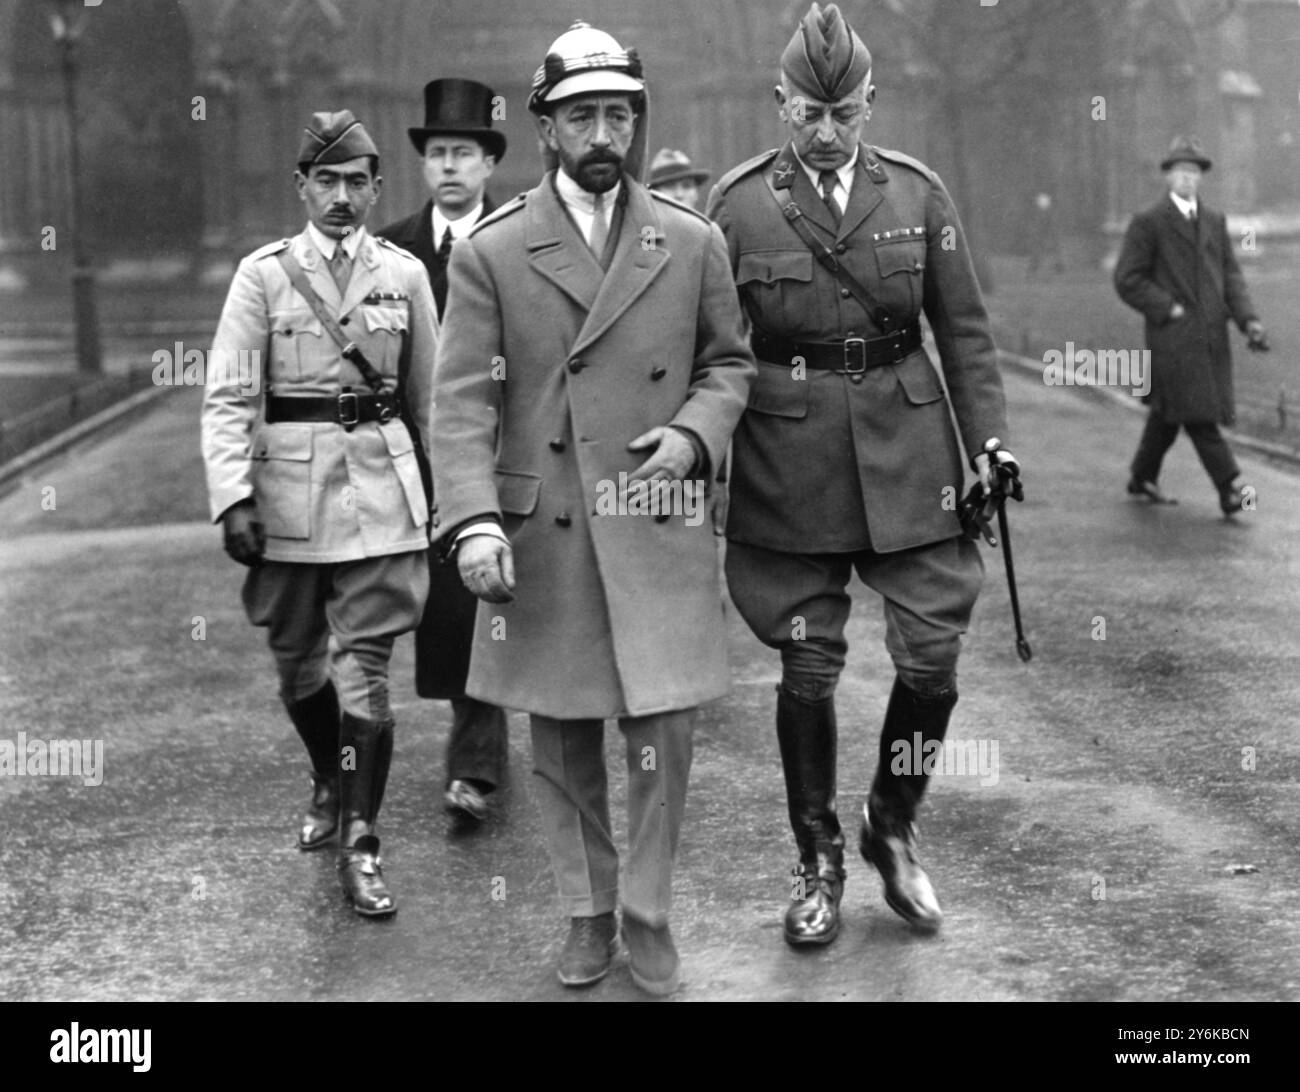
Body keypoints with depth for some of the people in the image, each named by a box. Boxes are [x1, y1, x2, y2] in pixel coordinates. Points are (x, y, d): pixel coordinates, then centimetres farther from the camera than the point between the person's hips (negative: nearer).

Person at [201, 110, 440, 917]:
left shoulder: (405, 274, 5)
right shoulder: (264, 273, 0)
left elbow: (431, 392, 11)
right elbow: (227, 397, -3)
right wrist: (234, 498, -13)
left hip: (381, 487, 0)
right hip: (288, 488, 0)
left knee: (363, 671, -5)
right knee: (299, 666, 13)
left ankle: (360, 844, 2)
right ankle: (330, 785, 39)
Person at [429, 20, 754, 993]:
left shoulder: (694, 243, 5)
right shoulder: (491, 253, -1)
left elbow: (729, 362, 13)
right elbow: (463, 400, -5)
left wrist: (693, 435, -7)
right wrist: (473, 521, -17)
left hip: (660, 531, 1)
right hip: (541, 538, 0)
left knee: (663, 729, -2)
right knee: (563, 741, 9)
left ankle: (650, 914, 18)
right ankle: (588, 912, 27)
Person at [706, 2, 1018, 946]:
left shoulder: (918, 192, 4)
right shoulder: (736, 204, -2)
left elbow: (965, 328, 7)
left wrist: (989, 437, 1)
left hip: (908, 452, 2)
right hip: (788, 461, -2)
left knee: (933, 655, 0)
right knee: (809, 666, 4)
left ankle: (893, 830, 25)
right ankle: (818, 861, 22)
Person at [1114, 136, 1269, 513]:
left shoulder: (1215, 221, 14)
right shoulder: (1148, 223, -3)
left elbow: (1231, 274, 10)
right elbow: (1127, 280, -6)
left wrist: (1248, 318, -5)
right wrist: (1169, 309, -12)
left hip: (1212, 336, 6)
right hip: (1173, 336, -6)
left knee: (1168, 411, 14)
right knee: (1198, 414, -10)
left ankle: (1142, 477, 29)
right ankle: (1231, 489, -12)